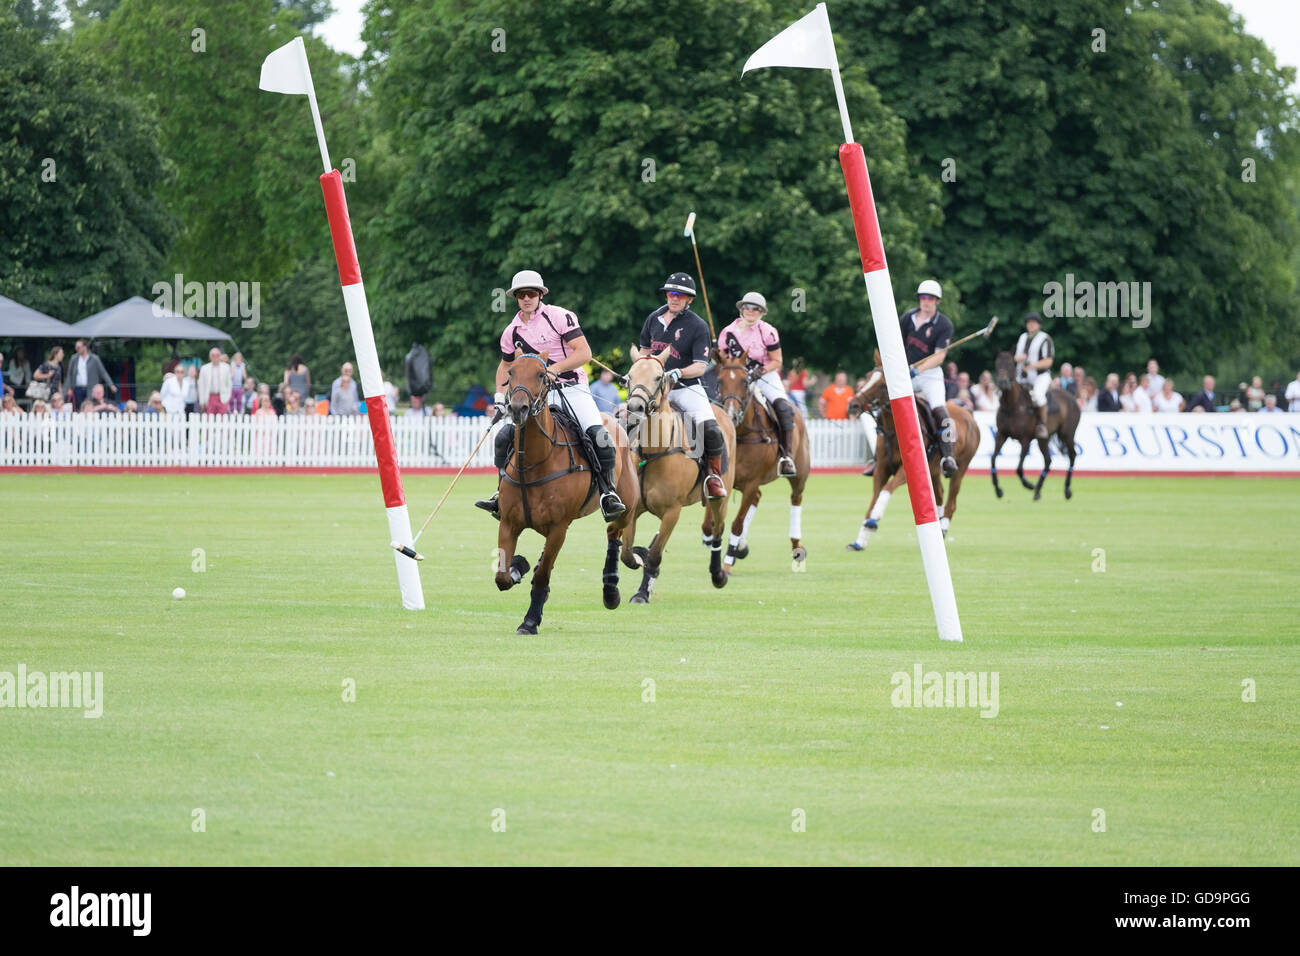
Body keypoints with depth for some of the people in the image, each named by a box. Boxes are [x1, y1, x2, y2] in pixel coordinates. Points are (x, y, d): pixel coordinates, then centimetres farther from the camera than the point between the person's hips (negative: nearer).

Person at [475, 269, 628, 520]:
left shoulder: (559, 317, -7)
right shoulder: (512, 332, 8)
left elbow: (584, 353, -14)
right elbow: (505, 366, 25)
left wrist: (553, 369, -22)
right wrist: (500, 396, 10)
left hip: (573, 389, -4)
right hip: (538, 394, 4)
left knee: (599, 436, -25)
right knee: (505, 437, -12)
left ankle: (608, 492, -12)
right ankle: (502, 494, 1)